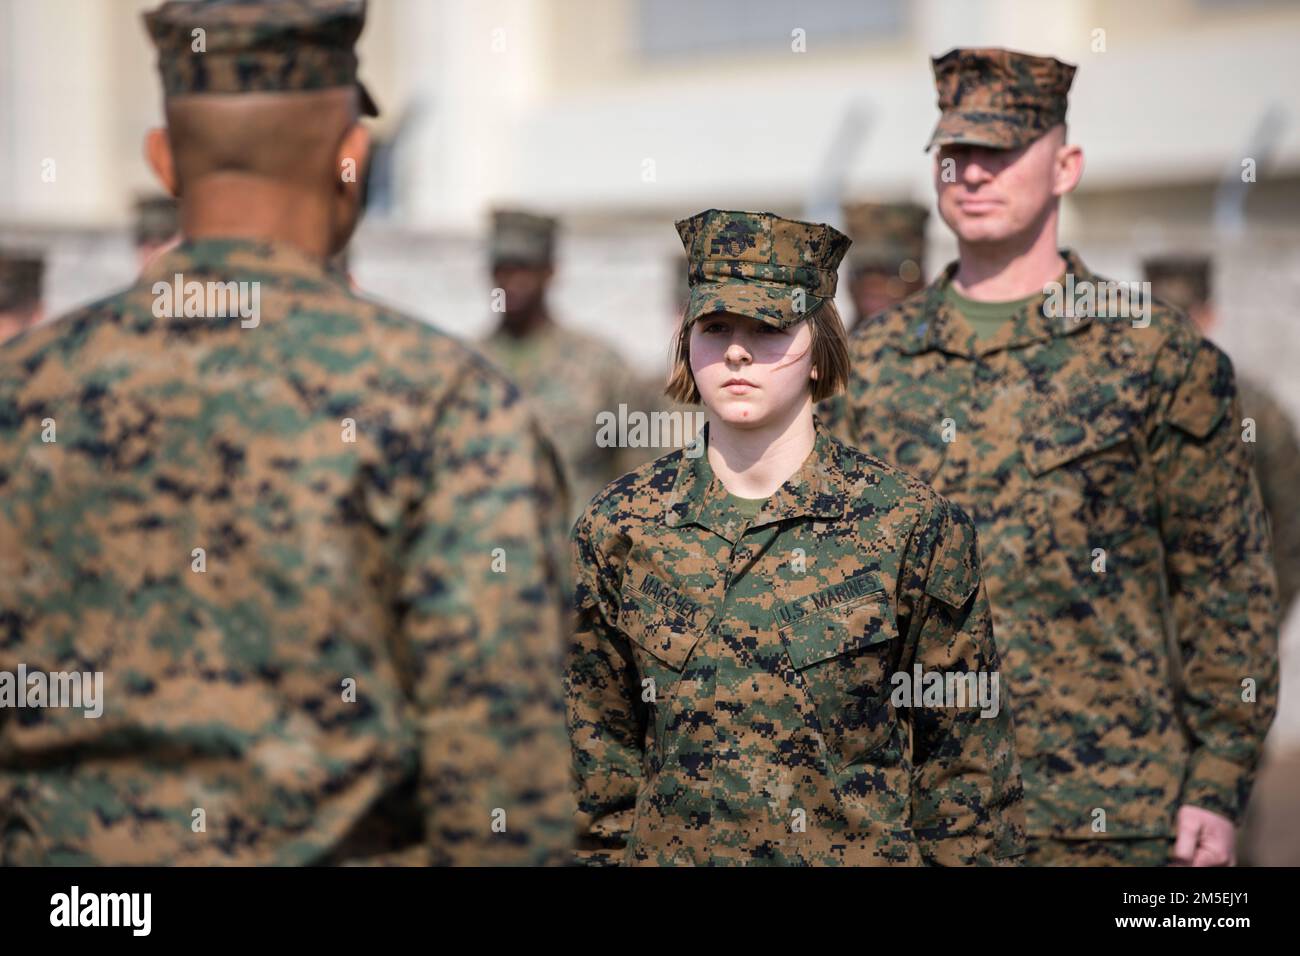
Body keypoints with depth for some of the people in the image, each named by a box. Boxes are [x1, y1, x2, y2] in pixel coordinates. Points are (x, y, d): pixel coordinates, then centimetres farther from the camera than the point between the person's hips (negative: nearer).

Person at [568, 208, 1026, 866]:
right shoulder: (618, 527, -4)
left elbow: (965, 766, -5)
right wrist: (608, 854, 1)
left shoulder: (914, 527, -9)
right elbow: (602, 748, 4)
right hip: (668, 850, 2)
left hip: (867, 851, -2)